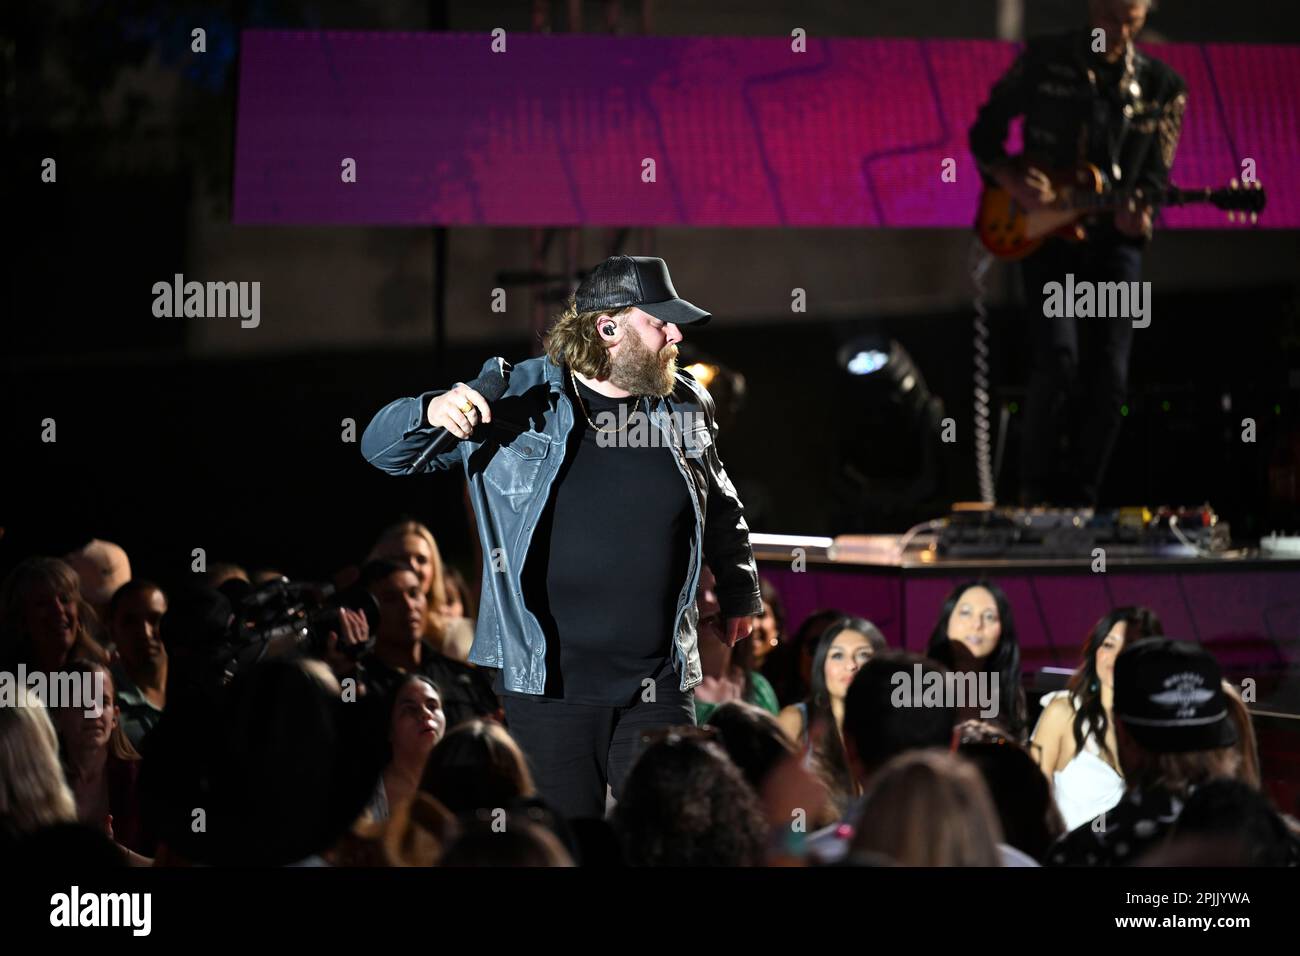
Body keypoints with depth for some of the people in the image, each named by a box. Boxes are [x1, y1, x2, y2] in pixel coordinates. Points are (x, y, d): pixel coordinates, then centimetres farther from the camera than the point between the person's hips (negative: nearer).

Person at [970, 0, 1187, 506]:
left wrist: (1139, 210, -15)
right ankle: (1036, 490, -2)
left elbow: (1157, 171, 7)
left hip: (1114, 238, 3)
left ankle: (1080, 502, 11)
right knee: (1058, 356, -20)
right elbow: (984, 131, 6)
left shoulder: (1161, 85, 5)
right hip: (1042, 231, -2)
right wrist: (1010, 180, -12)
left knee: (1110, 378, -4)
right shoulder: (1043, 60, 0)